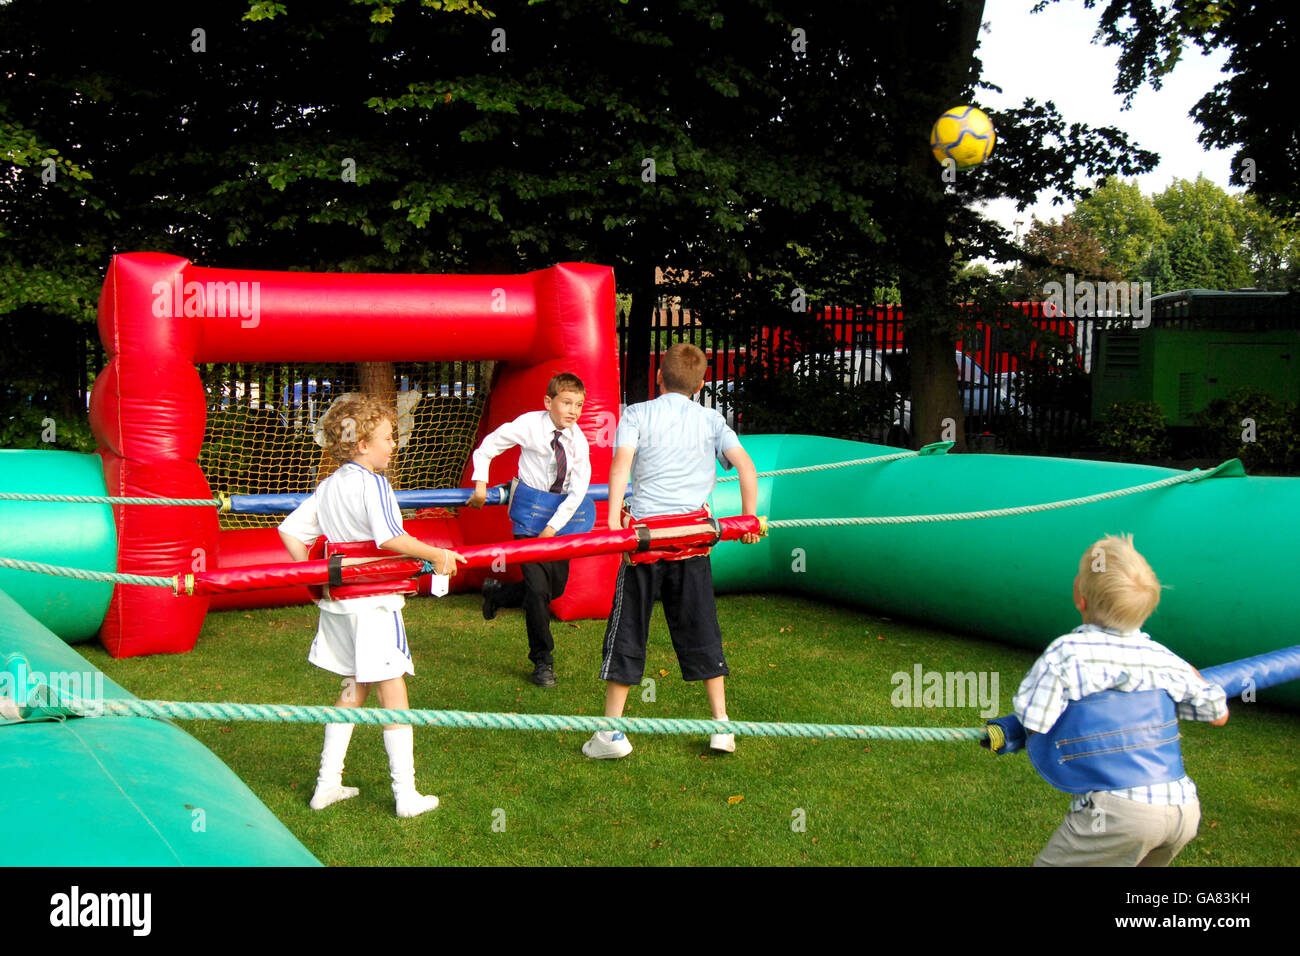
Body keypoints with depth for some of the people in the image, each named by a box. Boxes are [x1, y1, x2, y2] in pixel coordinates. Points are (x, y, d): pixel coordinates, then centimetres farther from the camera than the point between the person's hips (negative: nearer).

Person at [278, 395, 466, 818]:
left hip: (337, 600, 8)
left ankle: (328, 784, 22)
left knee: (354, 687, 19)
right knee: (393, 693, 0)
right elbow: (390, 539, -28)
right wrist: (437, 555, -19)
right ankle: (406, 795, 5)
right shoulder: (373, 483, -15)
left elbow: (289, 529, 11)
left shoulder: (328, 485, 9)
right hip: (374, 603, -8)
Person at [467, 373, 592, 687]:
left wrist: (552, 526, -13)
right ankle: (542, 661, 4)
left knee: (557, 585, 8)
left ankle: (496, 592, 34)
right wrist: (480, 484, -8)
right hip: (531, 507, -4)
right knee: (538, 586, -10)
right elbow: (486, 448, 0)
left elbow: (578, 490, -8)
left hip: (565, 509, 4)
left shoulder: (578, 440, -7)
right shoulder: (529, 425, -13)